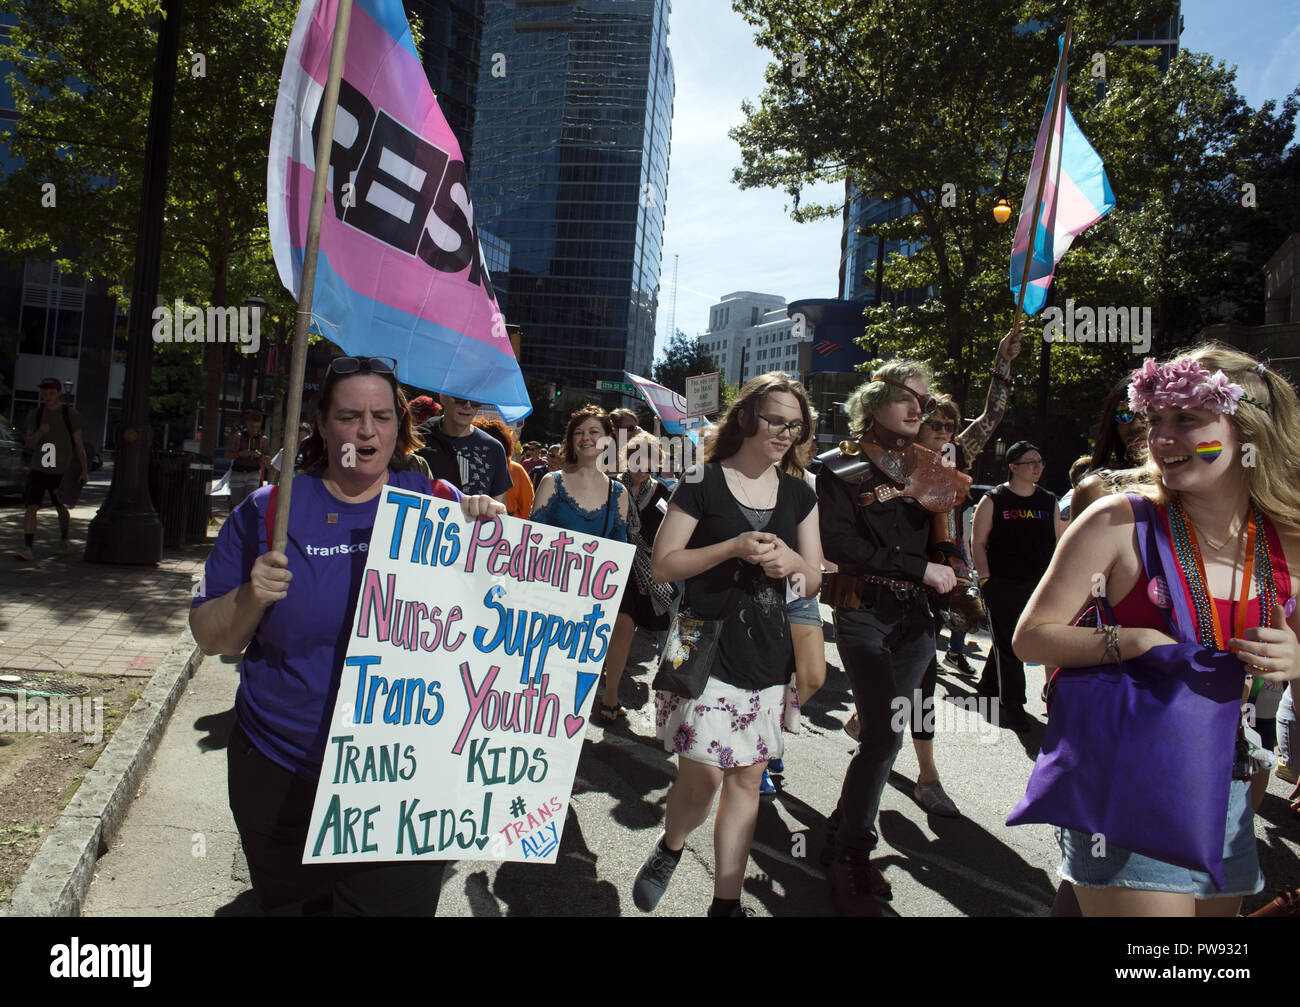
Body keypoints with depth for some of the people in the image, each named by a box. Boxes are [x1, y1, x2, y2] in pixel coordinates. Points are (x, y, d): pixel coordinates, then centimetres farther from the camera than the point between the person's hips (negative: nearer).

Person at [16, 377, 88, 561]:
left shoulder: (71, 415, 1)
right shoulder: (35, 415, 7)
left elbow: (79, 445, 4)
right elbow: (28, 444, 5)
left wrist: (84, 471, 1)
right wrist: (39, 433, -17)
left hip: (61, 472, -1)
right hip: (37, 469, 1)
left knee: (62, 509, 10)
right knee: (31, 508, -11)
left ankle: (64, 540, 35)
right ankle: (27, 548, -15)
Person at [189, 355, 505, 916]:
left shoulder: (437, 506, -2)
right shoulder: (269, 511, -1)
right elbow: (210, 638, 2)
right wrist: (251, 598, -18)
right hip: (281, 779, 2)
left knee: (400, 904, 9)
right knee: (290, 905, 22)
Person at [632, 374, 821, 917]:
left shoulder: (799, 495, 11)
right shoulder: (703, 483, -4)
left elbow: (814, 580, 13)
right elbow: (662, 566, -6)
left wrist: (792, 561, -10)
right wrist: (733, 547, -18)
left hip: (770, 656, 4)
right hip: (709, 648, -4)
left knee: (747, 776, 7)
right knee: (703, 772, -6)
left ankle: (726, 901, 21)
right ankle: (669, 848, 27)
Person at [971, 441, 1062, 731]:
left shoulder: (1049, 501, 9)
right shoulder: (993, 500, -3)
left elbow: (1058, 542, 14)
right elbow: (978, 542, -4)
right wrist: (985, 579, -10)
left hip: (1038, 586, 4)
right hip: (1002, 585, -4)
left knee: (1008, 640, 12)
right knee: (1008, 645, 0)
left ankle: (988, 687, 31)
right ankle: (1012, 706, 8)